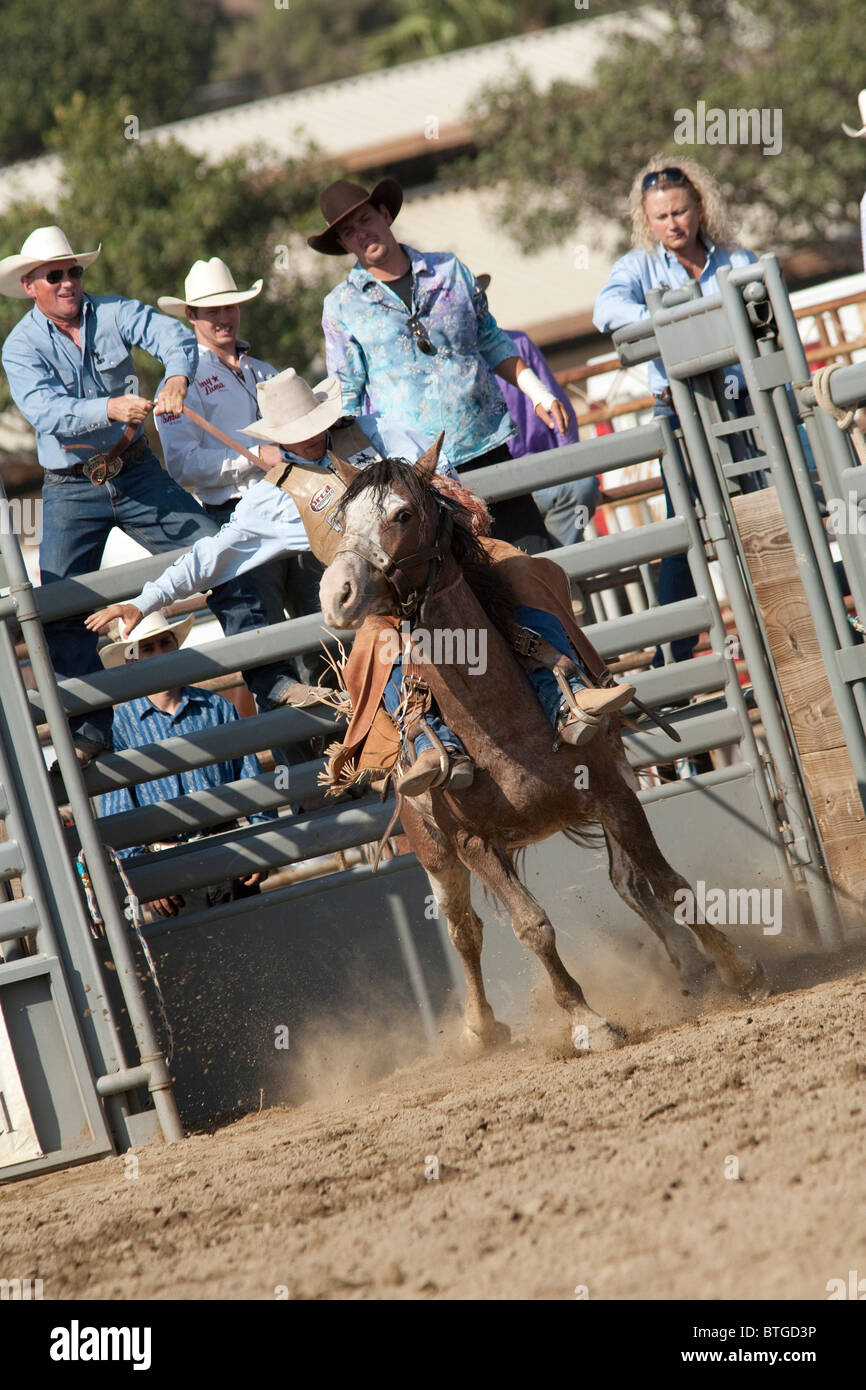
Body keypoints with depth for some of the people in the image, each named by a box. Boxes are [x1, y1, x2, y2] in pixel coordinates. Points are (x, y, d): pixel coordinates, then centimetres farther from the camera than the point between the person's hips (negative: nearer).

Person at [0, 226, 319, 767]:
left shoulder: (115, 313, -1)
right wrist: (110, 408, -40)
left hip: (137, 473, 2)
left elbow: (176, 337, -17)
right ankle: (90, 731, 2)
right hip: (71, 491, -2)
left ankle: (274, 682, 2)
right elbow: (47, 411, -23)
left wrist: (177, 377, -40)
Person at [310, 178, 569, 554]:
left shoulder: (450, 270, 9)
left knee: (533, 553, -2)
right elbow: (346, 398, 6)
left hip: (487, 450, 2)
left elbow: (492, 343, 17)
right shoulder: (341, 306, 3)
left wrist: (539, 393, 6)